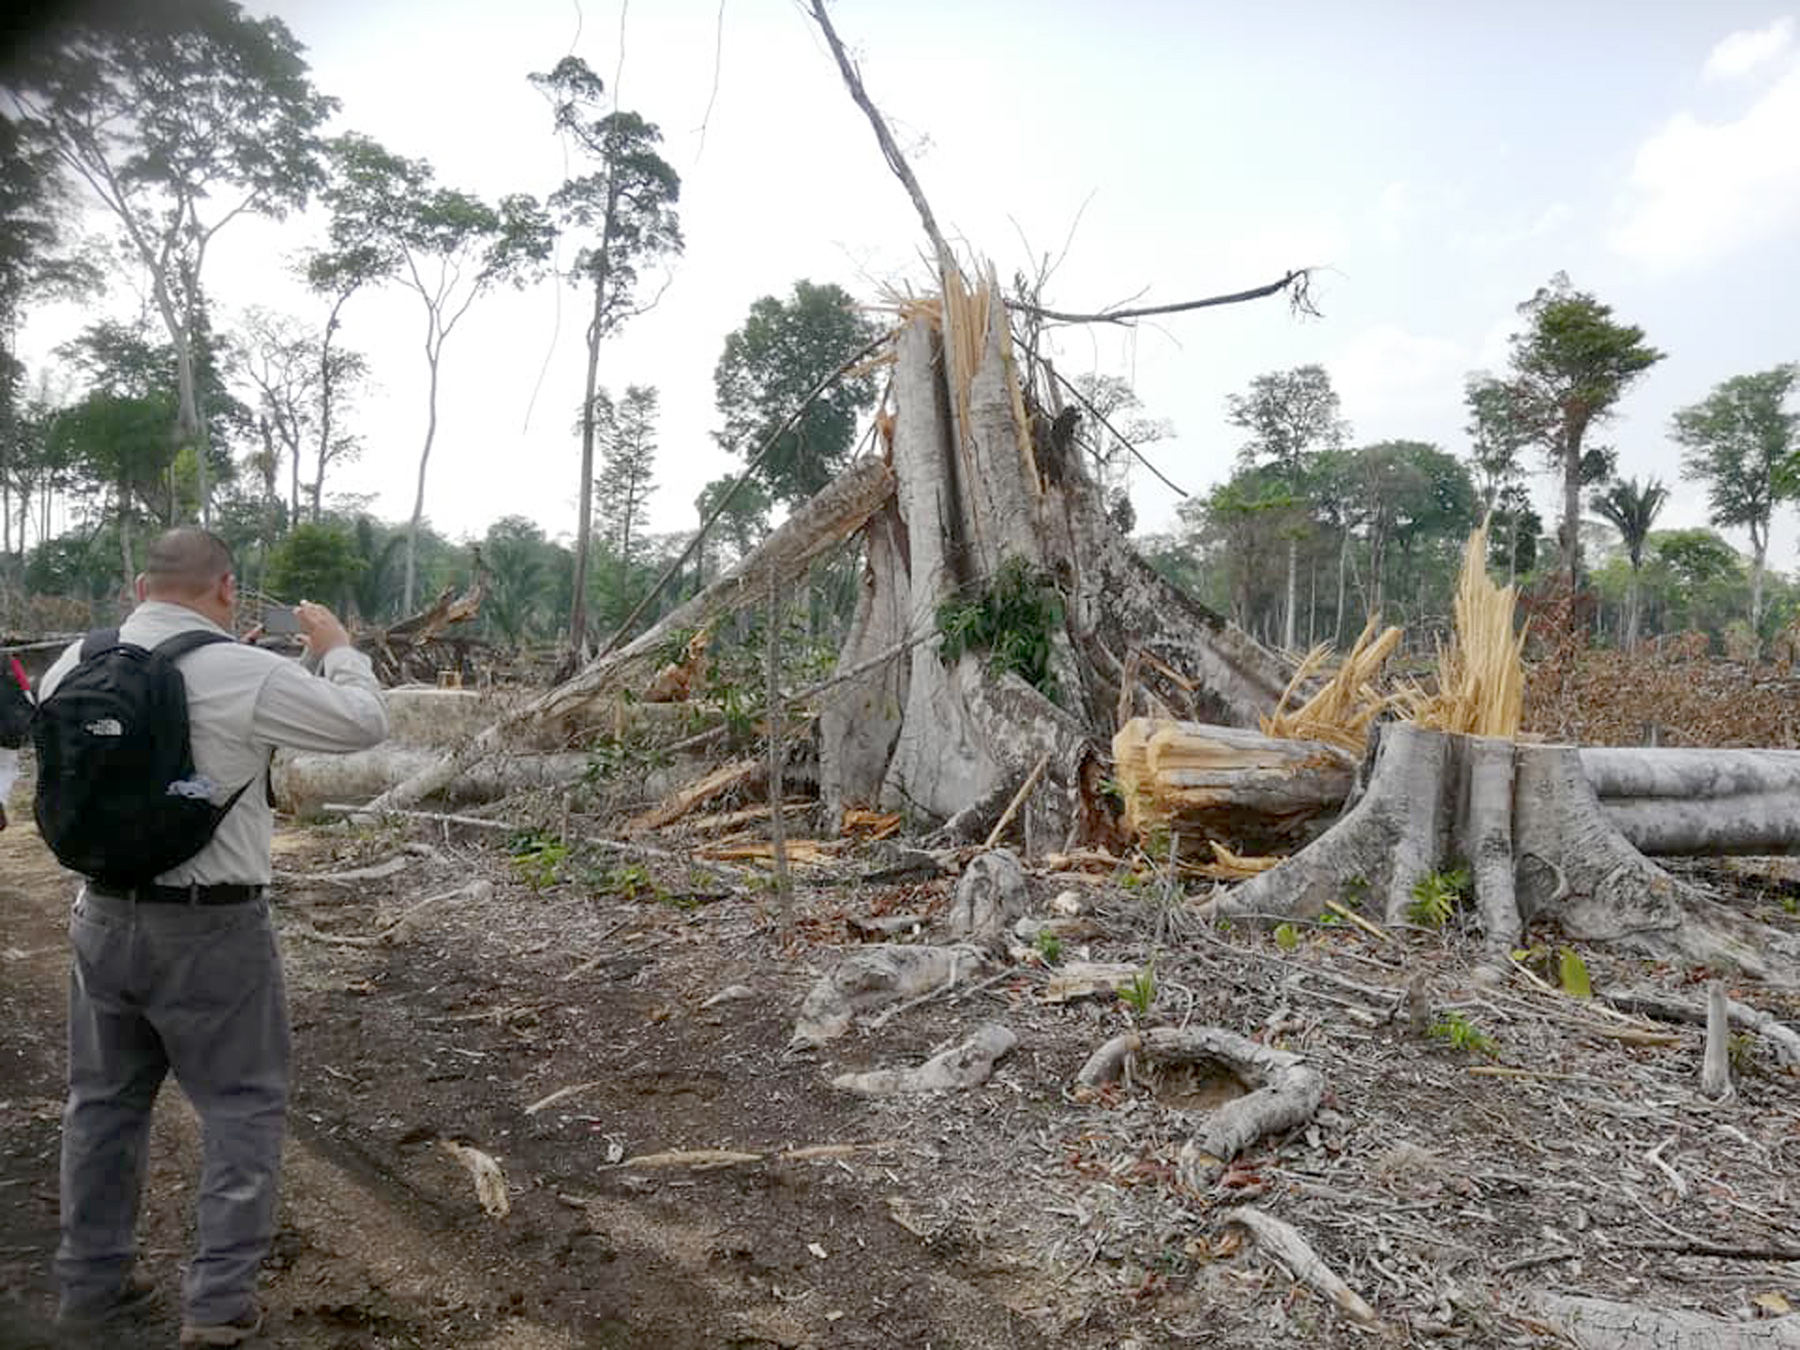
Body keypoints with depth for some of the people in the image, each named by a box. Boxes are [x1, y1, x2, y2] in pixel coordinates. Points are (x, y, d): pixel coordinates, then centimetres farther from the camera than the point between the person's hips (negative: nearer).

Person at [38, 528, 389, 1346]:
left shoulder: (76, 663, 0)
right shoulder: (242, 674, -19)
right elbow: (364, 723, -11)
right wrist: (335, 650, 5)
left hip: (101, 916, 6)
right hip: (209, 927, -6)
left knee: (103, 1099, 21)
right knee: (242, 1104, 8)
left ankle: (89, 1280, 34)